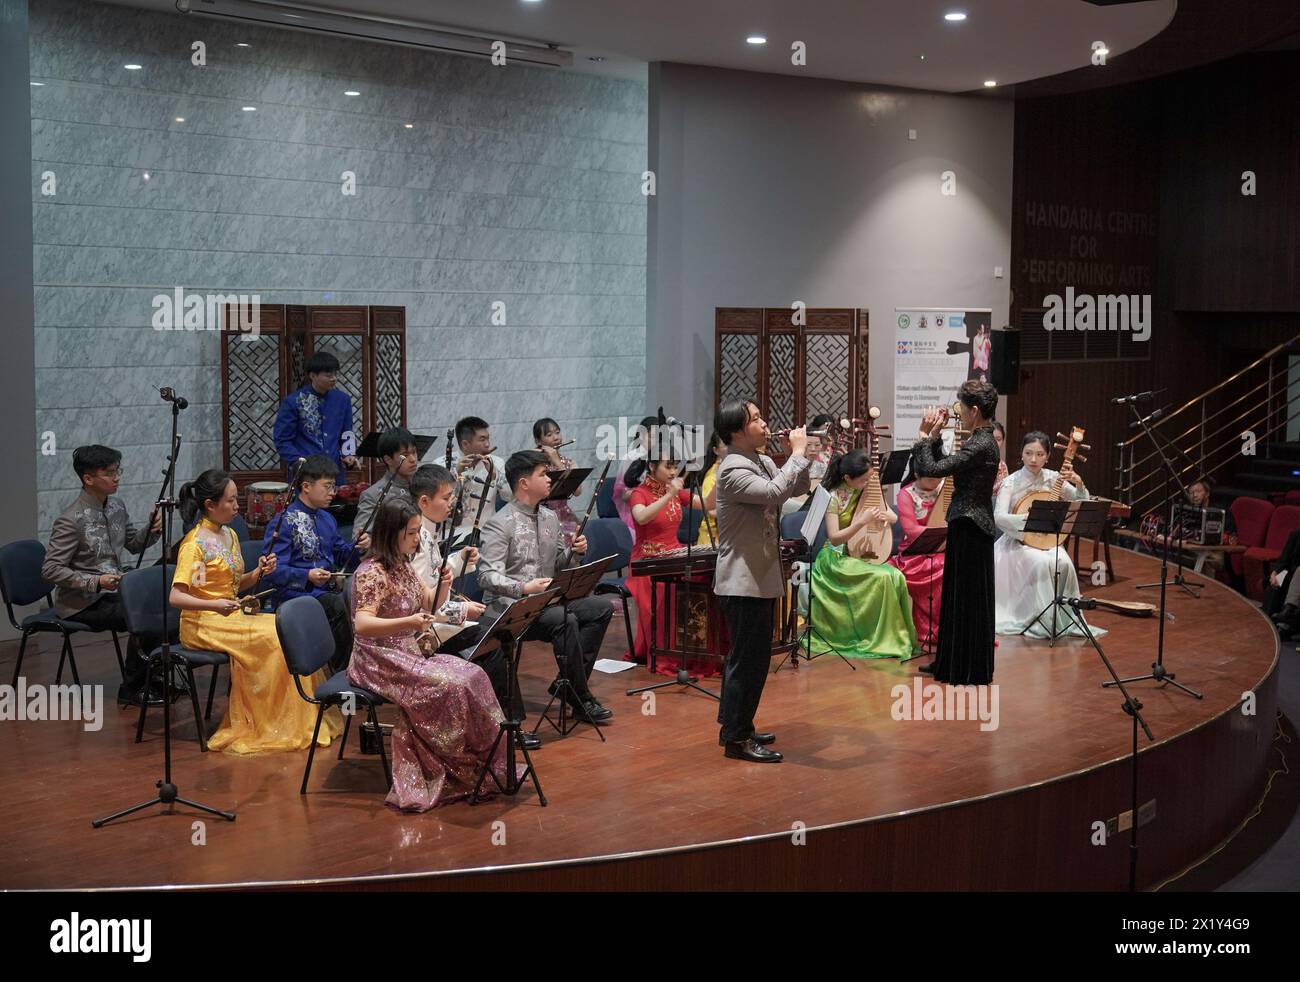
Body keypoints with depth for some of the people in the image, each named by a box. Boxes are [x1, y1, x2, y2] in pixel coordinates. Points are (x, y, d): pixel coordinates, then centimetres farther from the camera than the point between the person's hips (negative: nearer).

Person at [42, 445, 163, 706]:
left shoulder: (116, 506, 5)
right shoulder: (71, 521, -19)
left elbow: (134, 545, 16)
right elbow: (50, 569, -19)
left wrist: (152, 529, -6)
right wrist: (96, 582, -28)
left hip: (112, 592, 8)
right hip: (81, 603, -8)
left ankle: (153, 677, 5)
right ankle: (131, 689, -6)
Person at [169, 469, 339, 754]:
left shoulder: (229, 535, 12)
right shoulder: (195, 543, -14)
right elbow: (176, 596, -21)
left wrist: (258, 573, 0)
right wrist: (215, 605, -35)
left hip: (231, 617, 8)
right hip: (202, 625, -8)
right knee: (273, 639, -24)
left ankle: (304, 720, -9)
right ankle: (272, 726, -13)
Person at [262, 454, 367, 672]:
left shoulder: (326, 519, 20)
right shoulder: (282, 523, -6)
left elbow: (340, 555, 28)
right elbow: (274, 570, -15)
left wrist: (358, 548, 6)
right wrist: (307, 577, -30)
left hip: (329, 589, 7)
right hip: (295, 594, -7)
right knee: (341, 606, -33)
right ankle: (340, 671, -21)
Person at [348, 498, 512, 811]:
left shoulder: (402, 565, 9)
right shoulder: (372, 573, -17)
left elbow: (430, 605, 17)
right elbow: (362, 624, -29)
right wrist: (409, 622, -44)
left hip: (408, 653, 8)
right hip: (379, 661, -8)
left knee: (472, 676, -12)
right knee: (451, 685, -25)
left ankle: (490, 761, -10)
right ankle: (467, 769, -10)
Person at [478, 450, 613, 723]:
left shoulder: (550, 518, 13)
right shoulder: (500, 524, -12)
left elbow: (559, 563, 21)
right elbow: (487, 576, -19)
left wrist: (575, 551, -1)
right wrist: (523, 588, -35)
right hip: (509, 608, -8)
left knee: (602, 607, -10)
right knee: (565, 620, -31)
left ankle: (567, 683, -8)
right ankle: (581, 698, -17)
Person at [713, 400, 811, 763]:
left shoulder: (763, 462, 10)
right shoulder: (733, 469, -19)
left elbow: (798, 488, 16)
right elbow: (775, 491, -32)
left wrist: (801, 456, 1)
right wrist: (797, 453, -21)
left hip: (760, 576, 10)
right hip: (744, 581, -10)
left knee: (746, 655, 17)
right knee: (749, 659, -5)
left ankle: (735, 726, 28)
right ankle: (737, 739, 3)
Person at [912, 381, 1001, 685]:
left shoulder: (980, 446, -20)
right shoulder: (981, 441, 10)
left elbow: (929, 469, -24)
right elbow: (942, 466, 15)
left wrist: (926, 435, -11)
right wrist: (935, 435, 9)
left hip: (969, 530, -10)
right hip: (969, 526, 10)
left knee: (968, 599, -1)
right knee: (958, 597, 17)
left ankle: (970, 671, 8)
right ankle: (950, 663, 27)